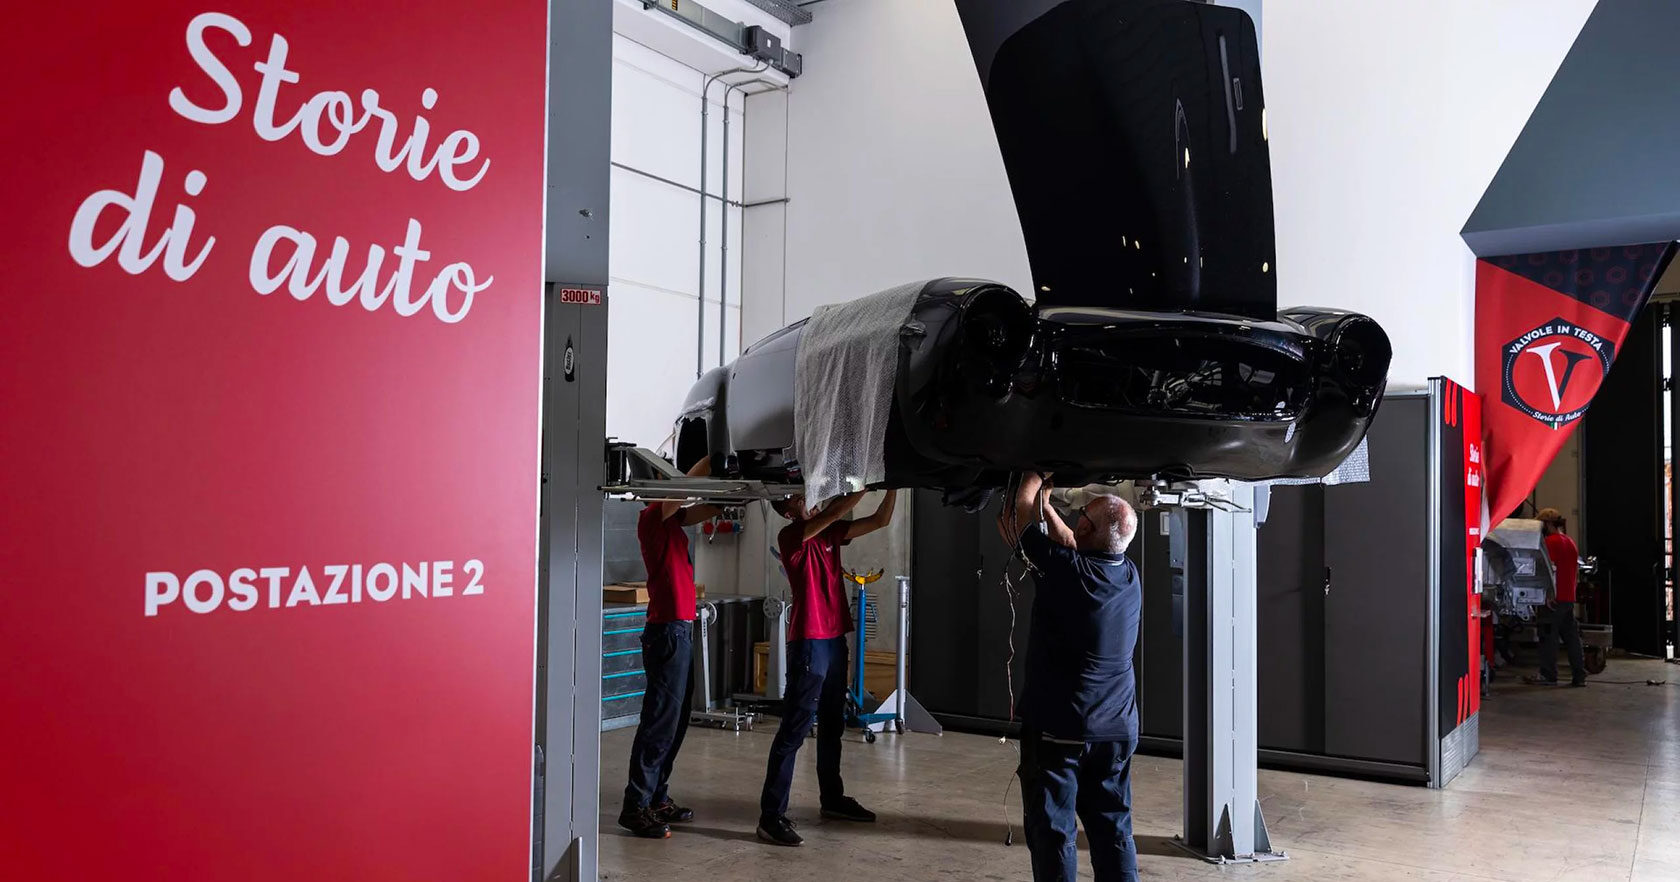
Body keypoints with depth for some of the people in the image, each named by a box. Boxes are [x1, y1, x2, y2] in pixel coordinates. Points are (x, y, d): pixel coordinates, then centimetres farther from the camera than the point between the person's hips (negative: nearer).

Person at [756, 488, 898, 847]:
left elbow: (880, 520, 11)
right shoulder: (790, 536, -11)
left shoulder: (829, 533, 11)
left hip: (834, 639, 8)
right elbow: (835, 510, -24)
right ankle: (771, 815, -5)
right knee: (794, 729, -8)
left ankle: (833, 798, 31)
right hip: (809, 642, -8)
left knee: (832, 724, 18)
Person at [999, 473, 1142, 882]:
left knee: (1053, 832, 3)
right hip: (1116, 730, 6)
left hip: (1057, 729, -6)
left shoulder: (1066, 571, -19)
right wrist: (1044, 507, 12)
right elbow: (1071, 545, 13)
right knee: (1113, 830, 14)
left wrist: (1037, 479, 8)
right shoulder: (1129, 577, -2)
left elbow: (1023, 510, -6)